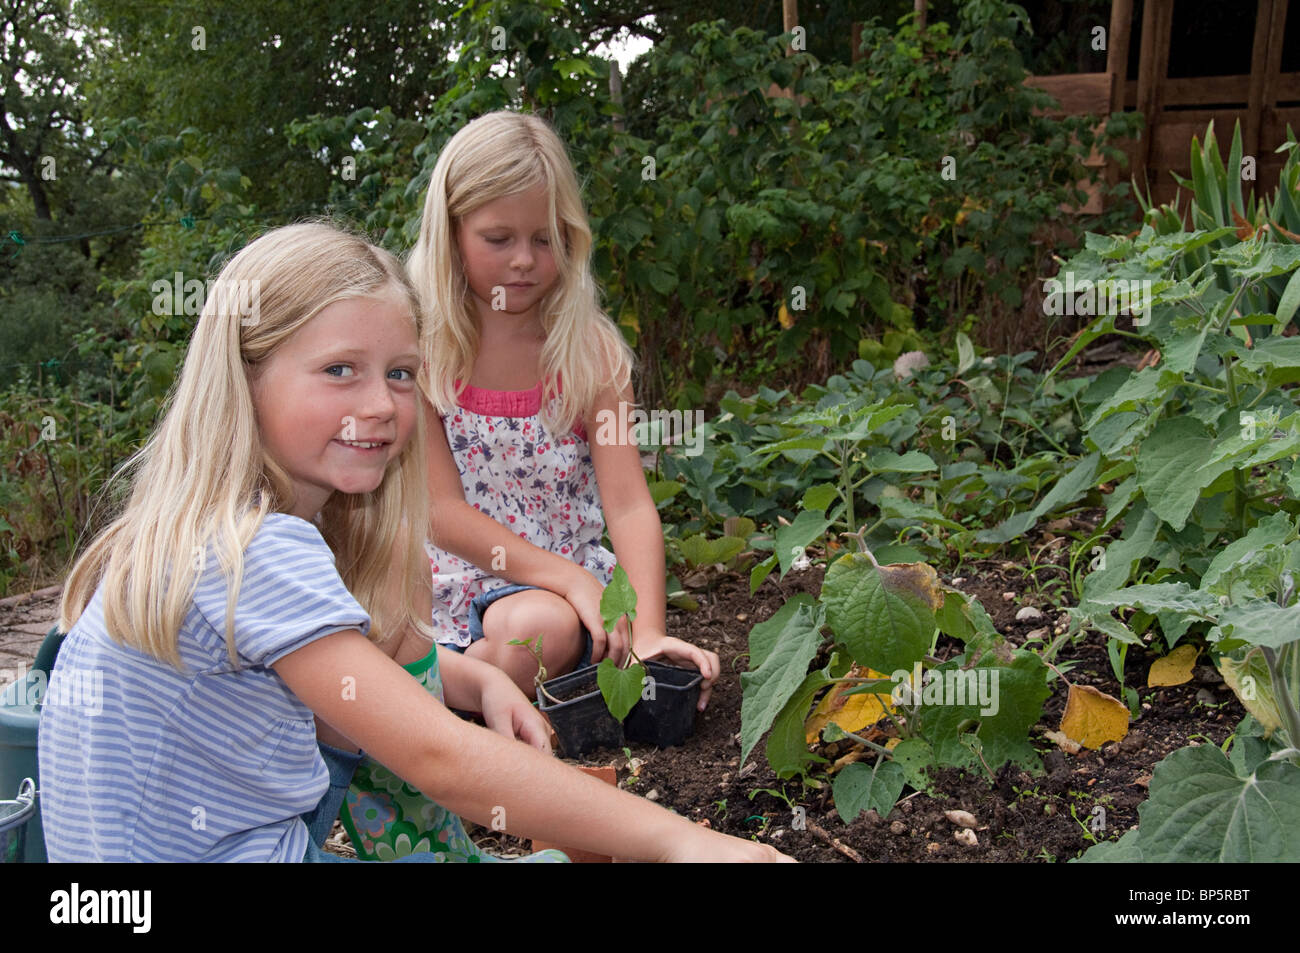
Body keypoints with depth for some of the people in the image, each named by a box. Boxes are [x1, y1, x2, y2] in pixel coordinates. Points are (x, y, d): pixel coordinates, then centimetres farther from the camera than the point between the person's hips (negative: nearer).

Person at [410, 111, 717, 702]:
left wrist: (648, 630, -24)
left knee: (539, 628, -35)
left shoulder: (590, 352, -2)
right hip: (448, 581, 0)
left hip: (557, 594, 1)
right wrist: (572, 580, -20)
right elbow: (439, 509, -10)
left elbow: (628, 503, -8)